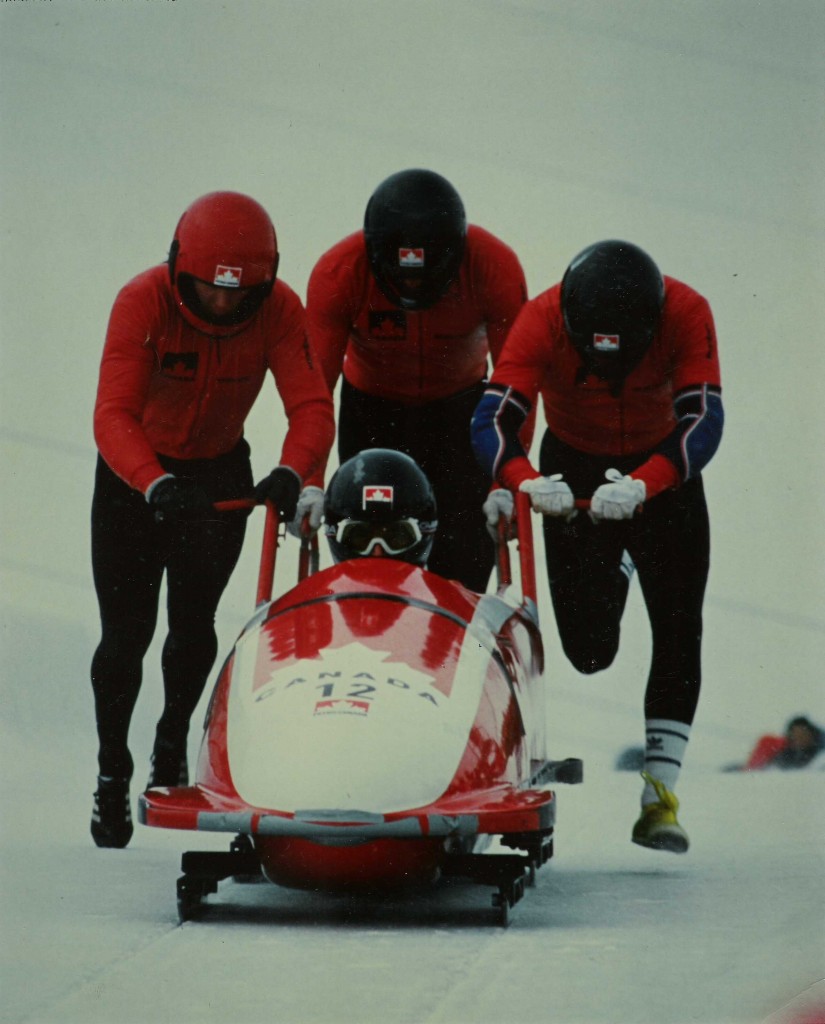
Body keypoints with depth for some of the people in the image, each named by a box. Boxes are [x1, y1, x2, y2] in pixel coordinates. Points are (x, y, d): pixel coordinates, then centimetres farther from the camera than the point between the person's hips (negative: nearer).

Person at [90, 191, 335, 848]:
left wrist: (291, 474, -48)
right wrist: (157, 487, -54)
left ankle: (173, 744, 27)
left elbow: (313, 410, -27)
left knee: (194, 625, 0)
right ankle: (112, 773, 13)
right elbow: (113, 415, -38)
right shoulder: (143, 303, -29)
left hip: (220, 472, 2)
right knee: (126, 632, -4)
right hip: (134, 473, -2)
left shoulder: (279, 311, -21)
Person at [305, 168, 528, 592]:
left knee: (464, 555, -7)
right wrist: (307, 481, -34)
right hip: (371, 405, 0)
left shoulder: (495, 266, -29)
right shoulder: (338, 272, -30)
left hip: (458, 403, 0)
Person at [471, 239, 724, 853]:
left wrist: (641, 488, -53)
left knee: (677, 631, -12)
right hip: (575, 470, 0)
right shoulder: (544, 320, -29)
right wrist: (526, 483, -55)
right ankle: (614, 572, 35)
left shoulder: (687, 314, -29)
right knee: (589, 651, -1)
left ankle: (661, 793, -7)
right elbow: (491, 422, -34)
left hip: (662, 470, 0)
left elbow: (704, 421, -36)